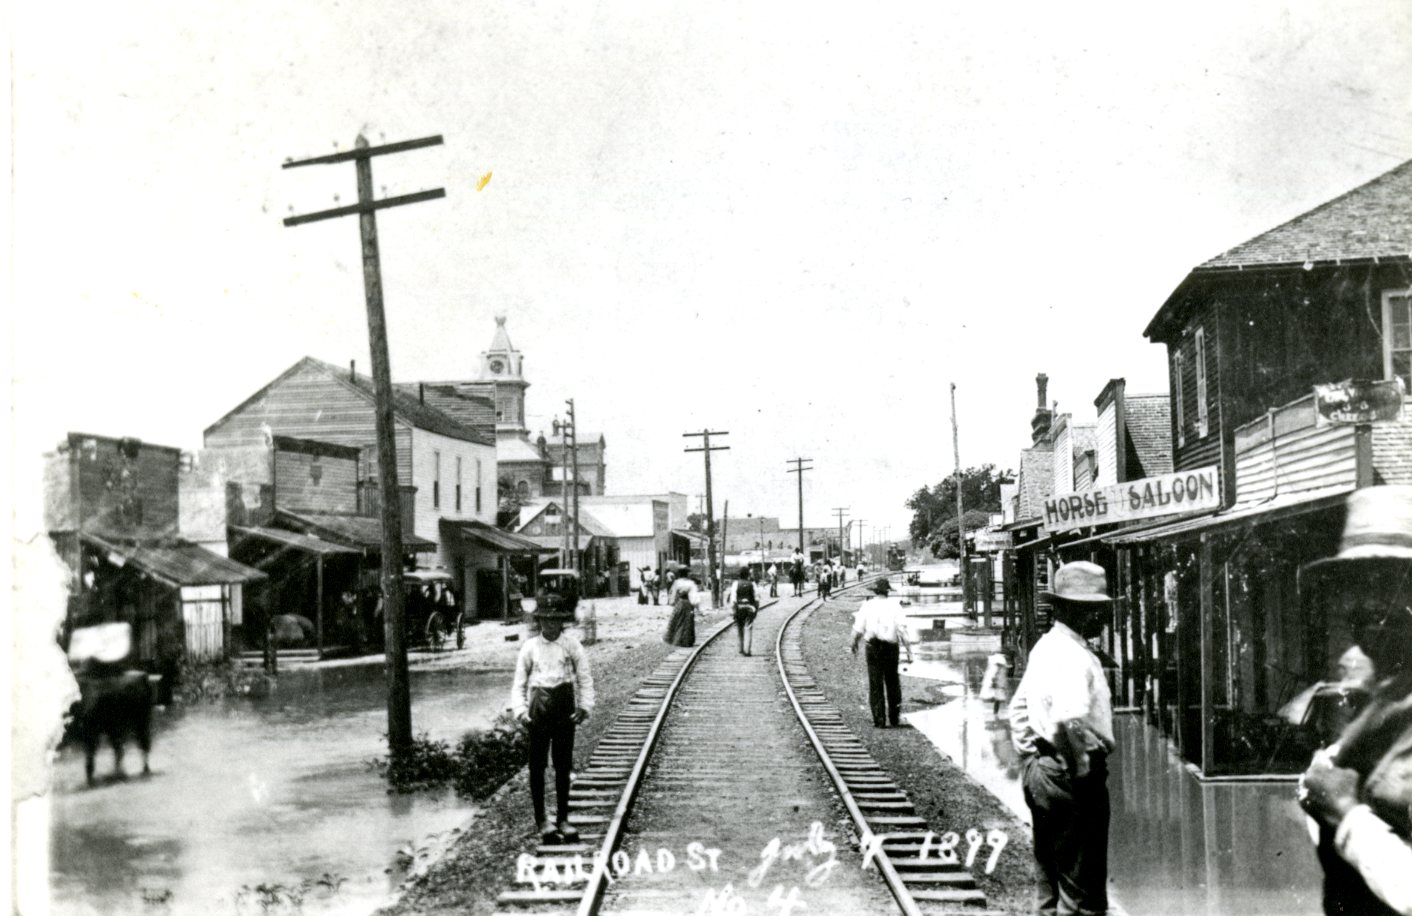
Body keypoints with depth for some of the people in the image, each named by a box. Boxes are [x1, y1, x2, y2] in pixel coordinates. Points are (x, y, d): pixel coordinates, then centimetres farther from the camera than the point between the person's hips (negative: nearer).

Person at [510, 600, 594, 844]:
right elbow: (519, 682, 6)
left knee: (563, 765, 6)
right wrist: (520, 711, -6)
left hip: (564, 706, 0)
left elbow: (585, 678, 3)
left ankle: (563, 819, 15)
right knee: (537, 765, 2)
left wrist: (584, 707, -9)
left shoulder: (571, 646, 3)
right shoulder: (530, 647, 4)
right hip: (538, 706, 0)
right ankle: (540, 820, 11)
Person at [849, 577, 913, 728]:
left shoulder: (867, 605, -1)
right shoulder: (894, 606, -3)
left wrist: (854, 644, 17)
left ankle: (879, 720, 0)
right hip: (891, 646, 0)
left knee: (875, 684, 3)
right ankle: (894, 719, 17)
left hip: (872, 647, 0)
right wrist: (909, 650, -8)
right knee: (892, 683, 15)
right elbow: (902, 629, -10)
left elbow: (858, 628, -1)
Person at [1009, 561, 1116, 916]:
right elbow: (1068, 720, -32)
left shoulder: (1044, 647, 11)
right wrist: (1083, 769, -19)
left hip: (1039, 771, 10)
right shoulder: (1074, 656, -19)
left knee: (1050, 883, 17)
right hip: (1071, 777, -10)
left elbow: (1018, 708, 18)